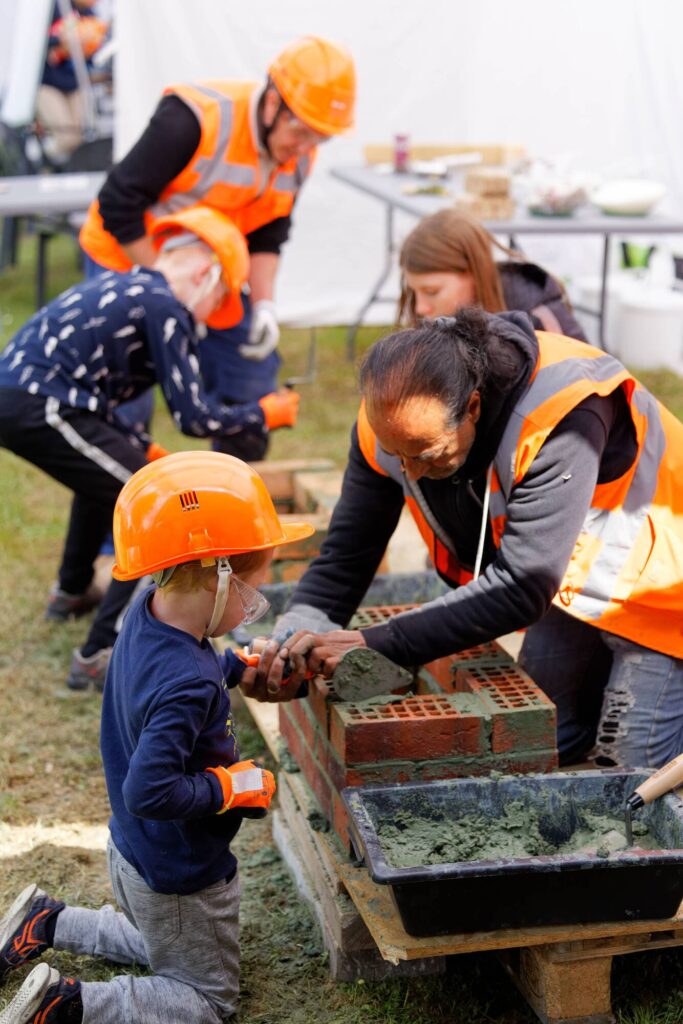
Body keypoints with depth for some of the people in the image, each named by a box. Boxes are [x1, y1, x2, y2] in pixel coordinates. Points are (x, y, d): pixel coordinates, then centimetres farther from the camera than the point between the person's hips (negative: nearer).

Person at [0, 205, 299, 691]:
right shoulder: (165, 307, -4)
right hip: (39, 409, -10)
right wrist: (263, 415, 9)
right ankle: (100, 656, -8)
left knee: (103, 472, 35)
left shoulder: (121, 287, 23)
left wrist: (145, 449, 27)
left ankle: (72, 592, 50)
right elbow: (193, 417, -7)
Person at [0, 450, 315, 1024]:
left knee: (167, 947, 35)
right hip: (178, 878, -9)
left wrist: (239, 667, 4)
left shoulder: (149, 613, -9)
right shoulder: (187, 686, -37)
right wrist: (232, 786, -25)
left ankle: (48, 923, 28)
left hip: (134, 855, 9)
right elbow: (150, 792, -38)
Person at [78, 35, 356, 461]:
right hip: (131, 263, -6)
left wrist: (263, 304, -16)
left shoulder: (298, 154, -7)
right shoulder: (195, 119, -29)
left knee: (252, 379, 5)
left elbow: (266, 236, 1)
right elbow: (119, 206, -26)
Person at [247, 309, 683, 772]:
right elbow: (346, 555, -12)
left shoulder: (559, 413, -40)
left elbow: (522, 587, -39)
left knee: (634, 760, -7)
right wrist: (299, 634, -32)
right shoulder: (389, 419, -20)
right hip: (568, 589, 6)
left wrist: (377, 645, -40)